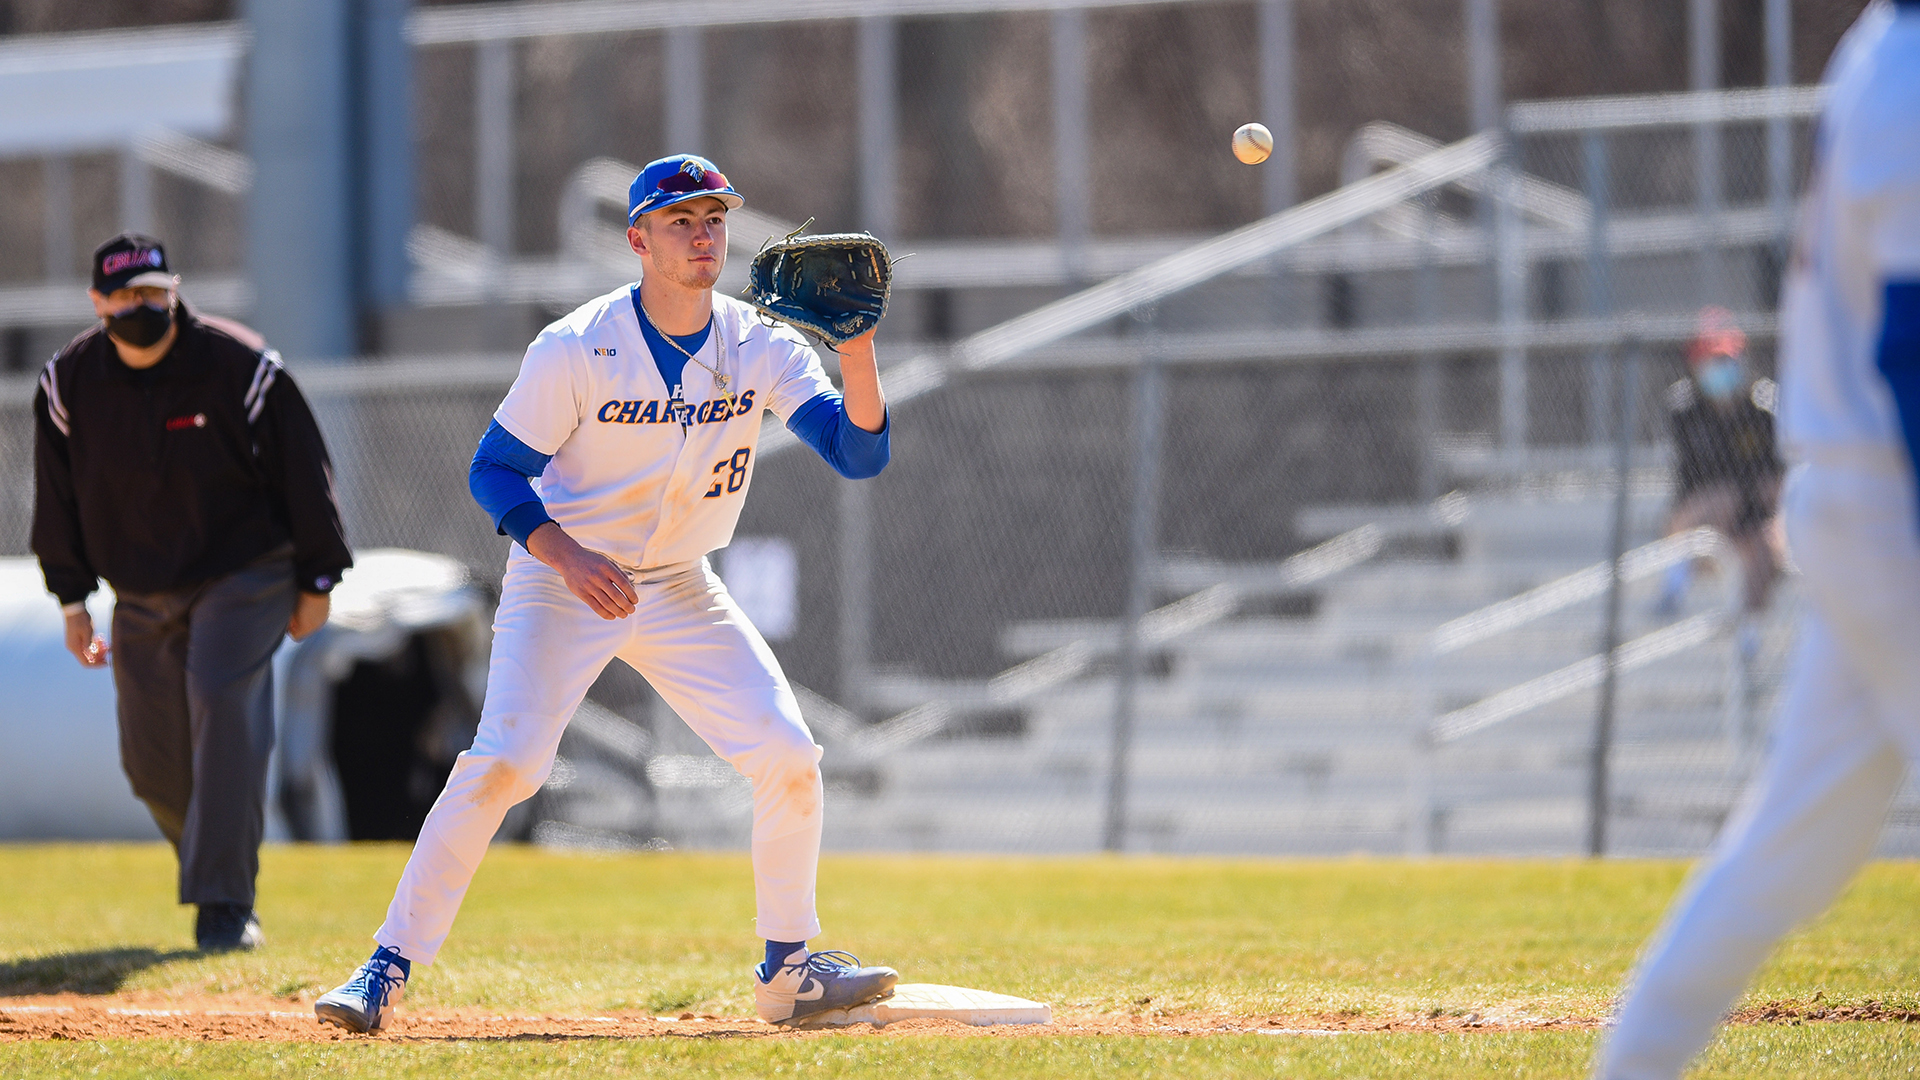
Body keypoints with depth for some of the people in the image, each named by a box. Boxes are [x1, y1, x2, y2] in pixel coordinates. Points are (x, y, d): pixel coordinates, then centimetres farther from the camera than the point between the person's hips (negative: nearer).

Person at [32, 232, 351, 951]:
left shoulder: (240, 367, -15)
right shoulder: (70, 382, -6)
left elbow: (302, 470, -7)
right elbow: (59, 494, 7)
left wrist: (316, 582, -4)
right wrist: (71, 597, 5)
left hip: (244, 574, -4)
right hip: (142, 591, 4)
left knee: (223, 703, -24)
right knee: (153, 760, 2)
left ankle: (225, 903, -21)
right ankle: (214, 862, 31)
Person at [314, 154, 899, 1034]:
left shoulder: (762, 349, -7)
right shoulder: (575, 350, -17)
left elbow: (860, 453, -15)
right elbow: (495, 469, -11)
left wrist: (857, 351, -32)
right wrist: (570, 557, -26)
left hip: (680, 590, 4)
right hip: (561, 584, -4)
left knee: (790, 758, -7)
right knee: (503, 763, -21)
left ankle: (787, 970, 10)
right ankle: (388, 967, -13)